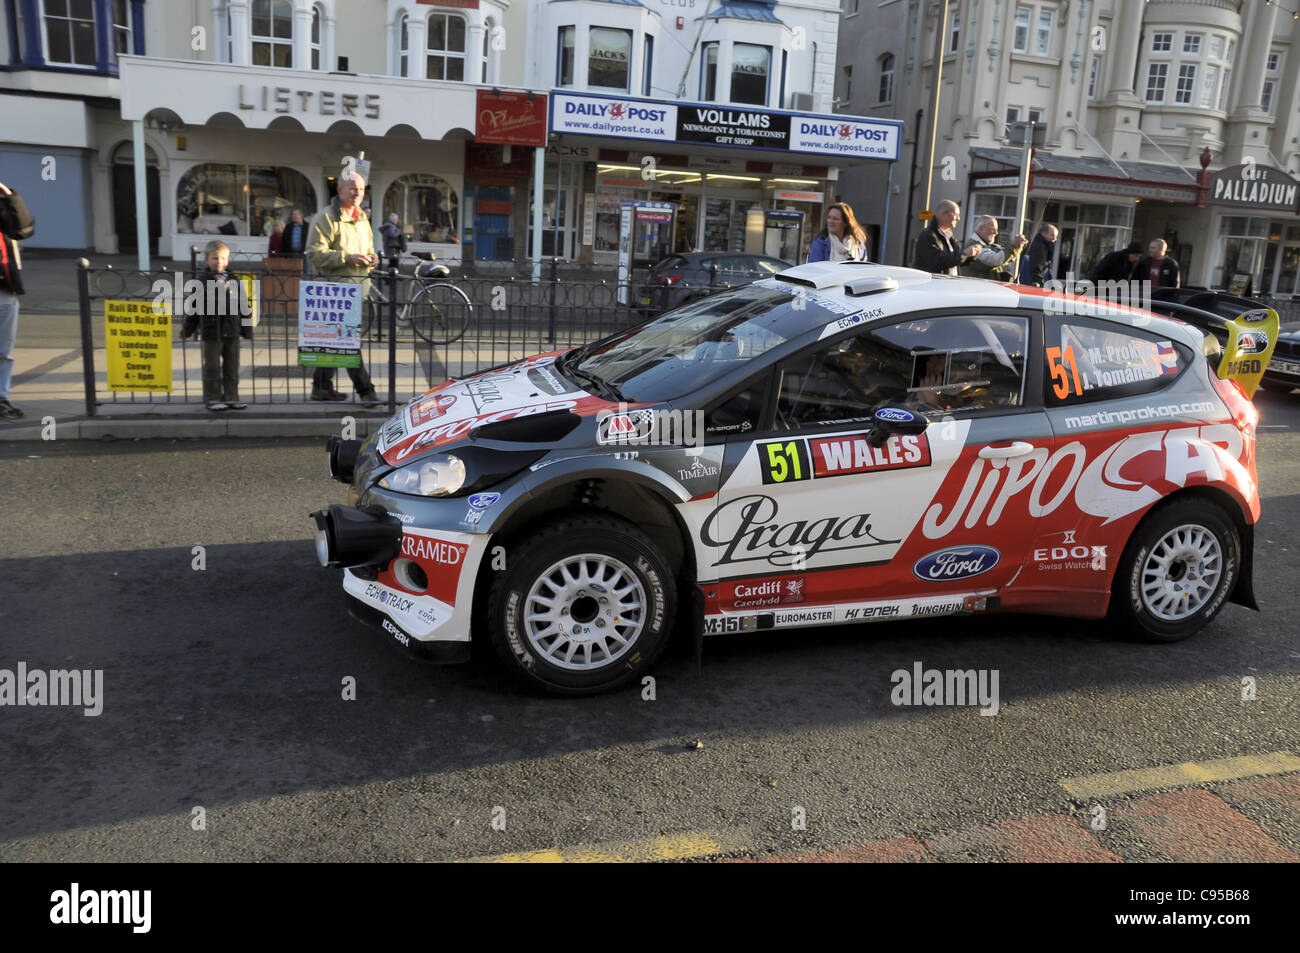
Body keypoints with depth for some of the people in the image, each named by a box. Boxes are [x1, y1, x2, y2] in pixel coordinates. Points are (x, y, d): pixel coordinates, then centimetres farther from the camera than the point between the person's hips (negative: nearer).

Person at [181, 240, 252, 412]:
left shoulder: (233, 281, 7)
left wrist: (247, 330, 8)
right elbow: (194, 307, 6)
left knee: (232, 367, 7)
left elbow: (242, 306, 10)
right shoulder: (202, 281, 1)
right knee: (212, 367, 2)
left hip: (232, 332, 2)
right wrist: (187, 329, 7)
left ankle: (231, 397, 15)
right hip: (212, 333, -2)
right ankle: (212, 398, 10)